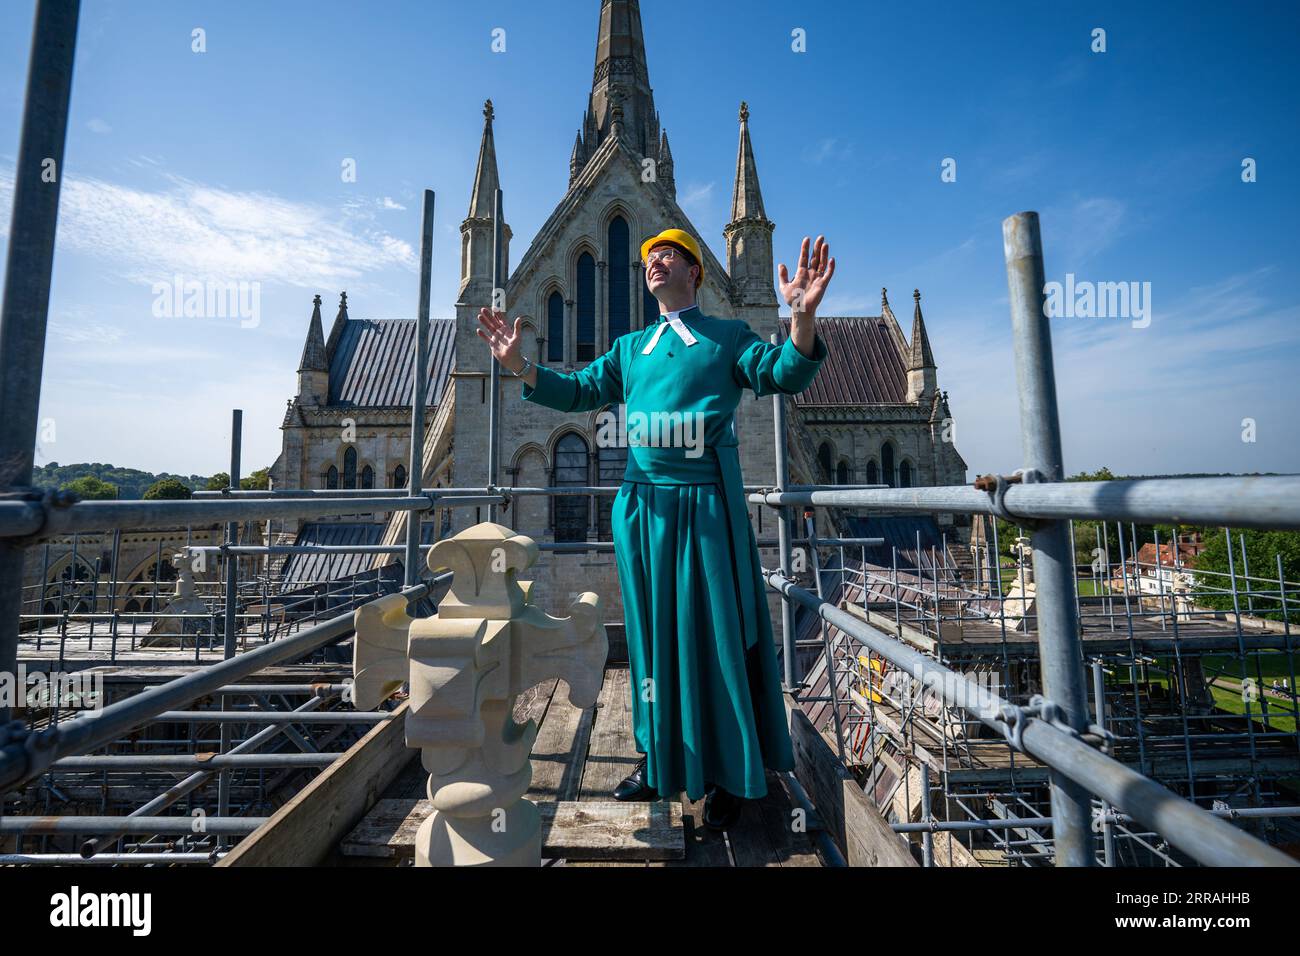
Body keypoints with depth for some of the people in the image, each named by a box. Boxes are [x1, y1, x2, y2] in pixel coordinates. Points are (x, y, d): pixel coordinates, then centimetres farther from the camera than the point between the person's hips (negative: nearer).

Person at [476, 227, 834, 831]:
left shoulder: (728, 335, 9)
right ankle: (660, 758, 30)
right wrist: (519, 364, 3)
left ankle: (729, 774, 22)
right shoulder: (628, 347, 21)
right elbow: (578, 392, 16)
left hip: (707, 503, -3)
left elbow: (784, 374, -3)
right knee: (652, 632, 11)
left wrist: (803, 316, -22)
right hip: (642, 505, 4)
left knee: (715, 631, 3)